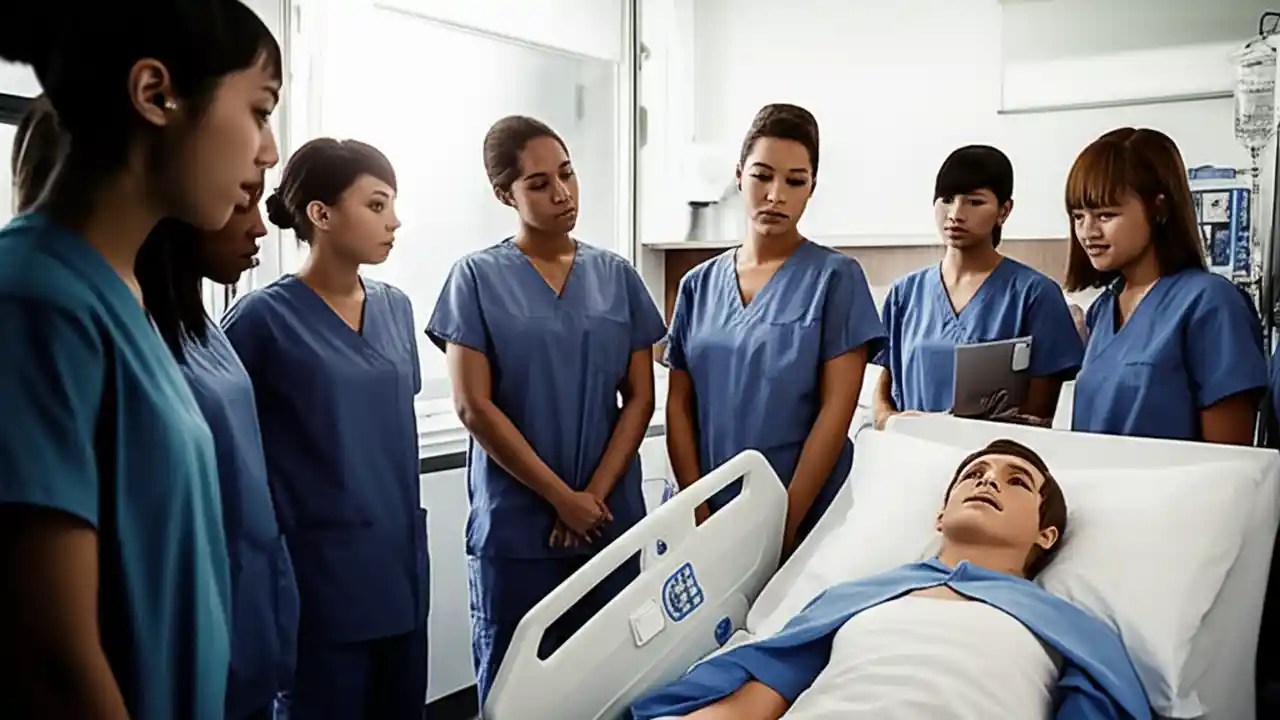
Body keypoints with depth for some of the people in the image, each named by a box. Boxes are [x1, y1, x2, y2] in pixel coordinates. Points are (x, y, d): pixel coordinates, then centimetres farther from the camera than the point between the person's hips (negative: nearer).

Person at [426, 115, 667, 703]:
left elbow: (640, 397, 4)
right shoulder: (477, 277, -3)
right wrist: (561, 497, -10)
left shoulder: (616, 275, 6)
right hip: (516, 525, -2)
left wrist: (595, 494, -7)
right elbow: (474, 407, -8)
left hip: (612, 521, 3)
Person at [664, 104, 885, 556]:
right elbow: (679, 404, 5)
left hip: (803, 518, -3)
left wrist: (787, 519, -14)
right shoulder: (698, 285, 6)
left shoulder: (836, 277, -4)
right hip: (705, 513, 3)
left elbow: (836, 409, -9)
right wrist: (697, 508, -5)